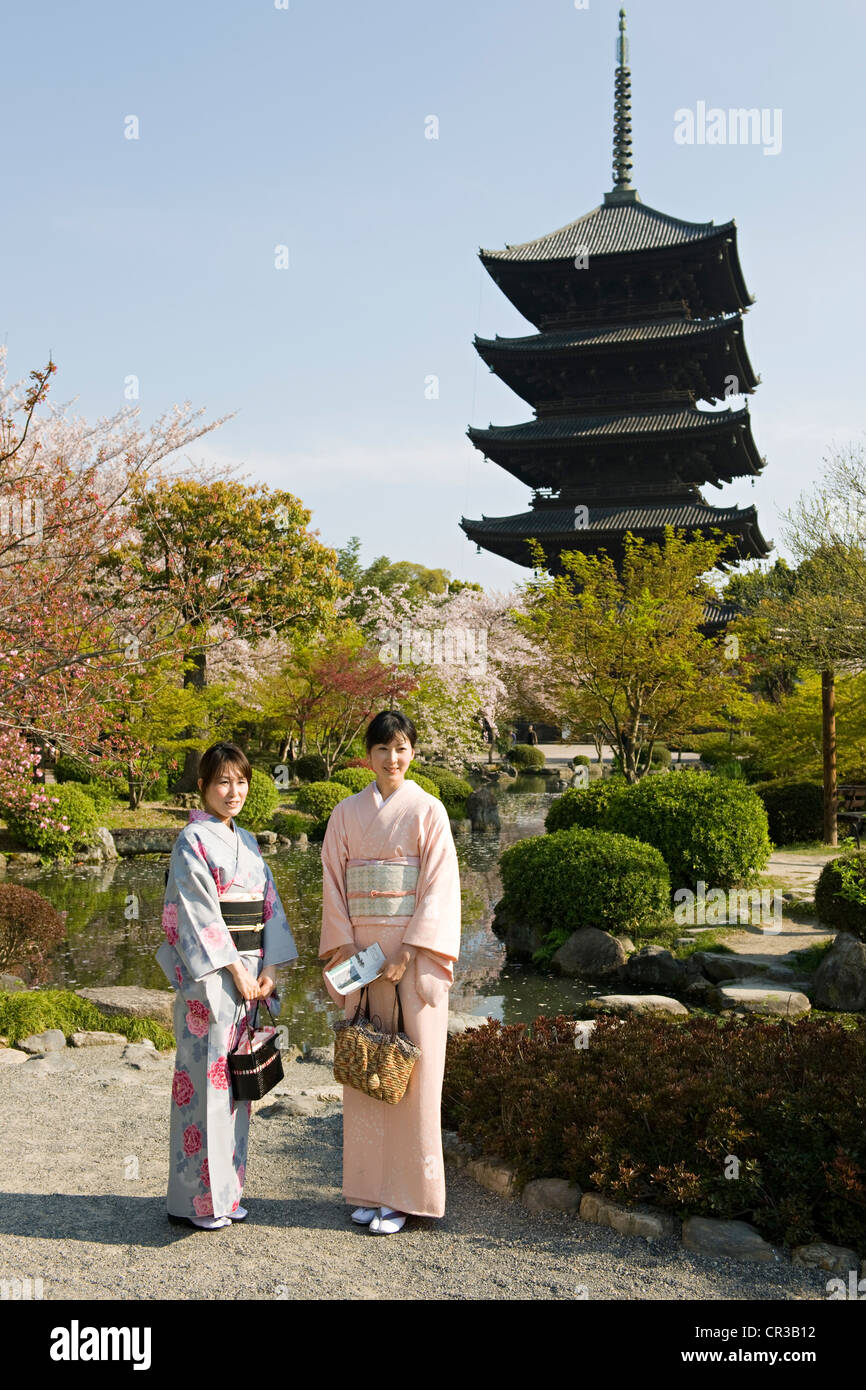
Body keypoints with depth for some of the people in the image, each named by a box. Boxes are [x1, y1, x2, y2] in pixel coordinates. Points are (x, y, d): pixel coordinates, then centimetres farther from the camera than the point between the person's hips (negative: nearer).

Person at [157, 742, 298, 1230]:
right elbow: (200, 914, -13)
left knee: (237, 1078, 11)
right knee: (206, 1077, -3)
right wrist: (235, 969, -14)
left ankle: (227, 1189, 21)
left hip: (248, 971, 7)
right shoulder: (193, 841, -7)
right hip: (208, 975, -7)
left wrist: (267, 970, 1)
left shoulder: (247, 842, 15)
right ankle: (197, 1199, 8)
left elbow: (268, 906, 12)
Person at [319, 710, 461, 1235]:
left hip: (413, 953, -3)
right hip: (361, 952, 3)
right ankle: (371, 1189, 20)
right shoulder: (347, 812, 8)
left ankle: (407, 1195, 10)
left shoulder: (427, 810, -2)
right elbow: (334, 882, 7)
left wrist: (408, 953, -14)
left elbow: (439, 886, -7)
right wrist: (346, 950, -4)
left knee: (411, 1069, 0)